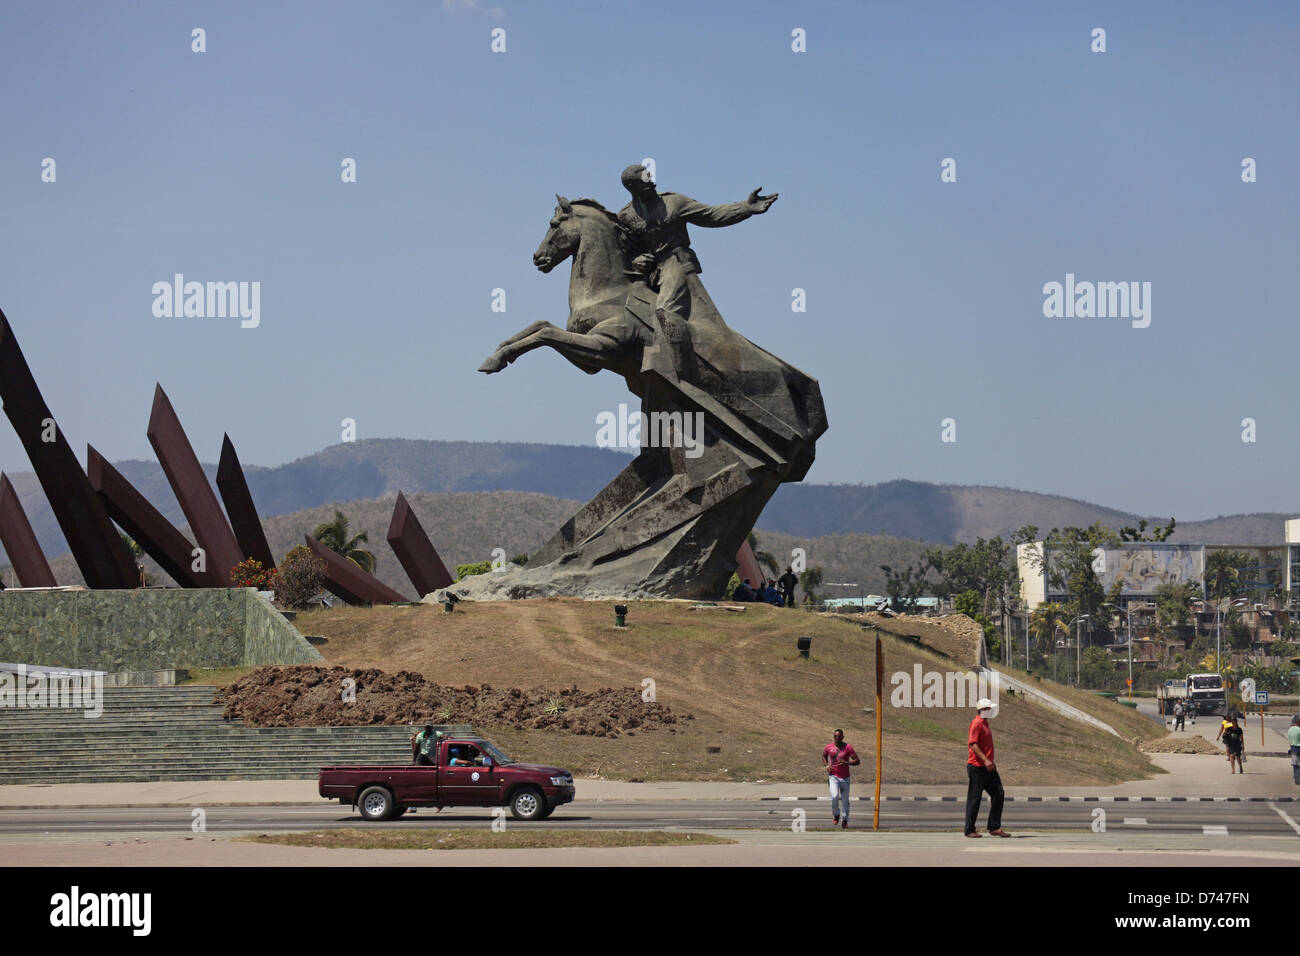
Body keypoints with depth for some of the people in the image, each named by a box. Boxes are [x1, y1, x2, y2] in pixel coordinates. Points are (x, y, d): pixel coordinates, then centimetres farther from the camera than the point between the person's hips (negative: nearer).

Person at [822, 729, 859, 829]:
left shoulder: (848, 747, -6)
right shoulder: (828, 747, 1)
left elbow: (857, 761, -7)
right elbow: (823, 756, 23)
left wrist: (846, 763, -24)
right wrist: (827, 765, 4)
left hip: (845, 778, 0)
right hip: (833, 776, 0)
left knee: (845, 800, 5)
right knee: (834, 796, -21)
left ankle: (844, 821, 23)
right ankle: (836, 815, 6)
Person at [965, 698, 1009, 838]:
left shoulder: (985, 724, 19)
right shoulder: (976, 723, -11)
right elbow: (973, 744, -21)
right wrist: (985, 760, -28)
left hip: (987, 767, 9)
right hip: (976, 767, -9)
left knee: (998, 794, 3)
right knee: (974, 798, -2)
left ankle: (994, 827, 6)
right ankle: (970, 830, 5)